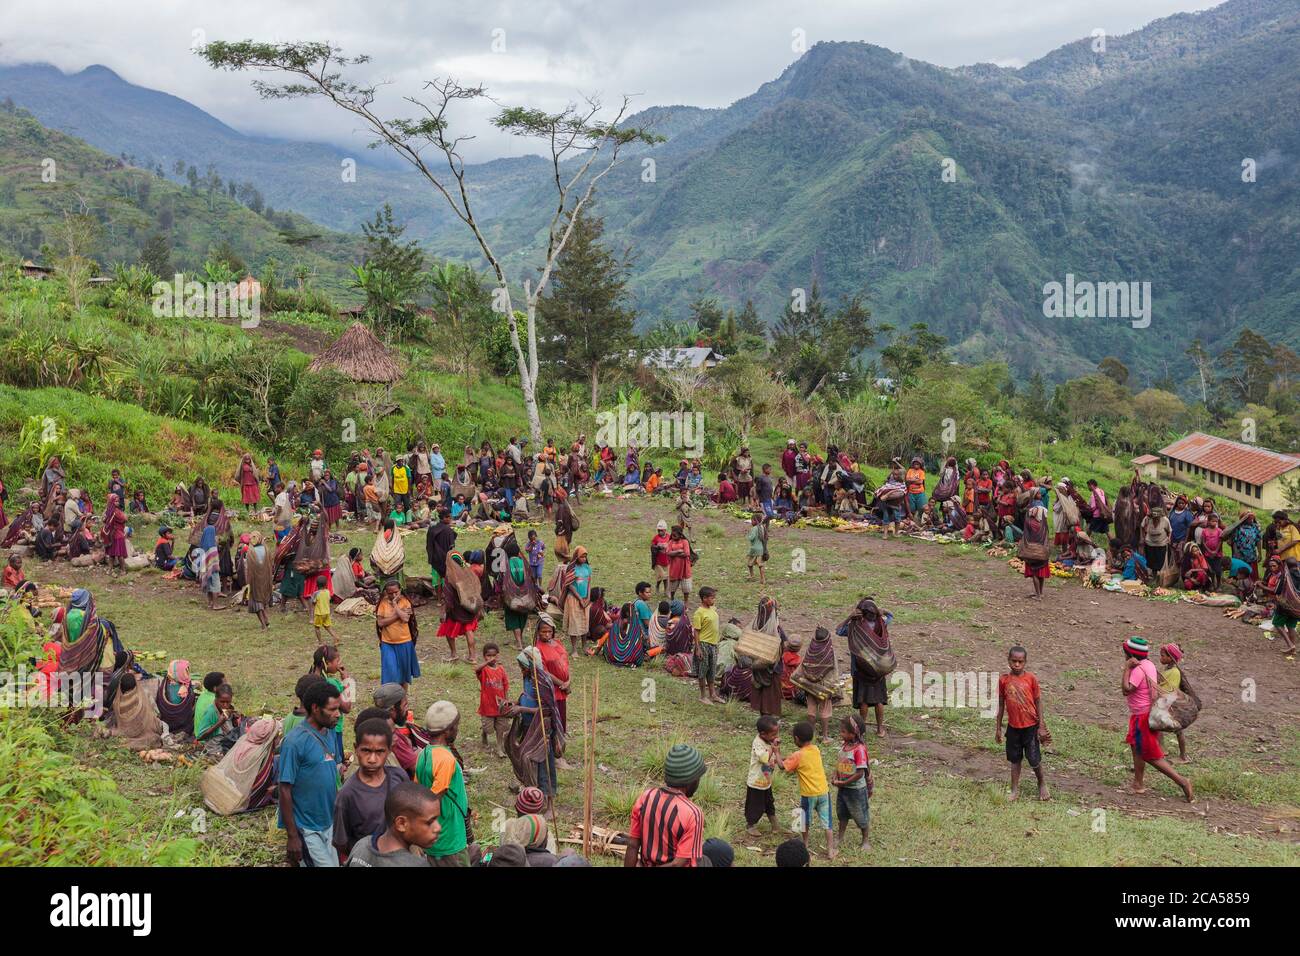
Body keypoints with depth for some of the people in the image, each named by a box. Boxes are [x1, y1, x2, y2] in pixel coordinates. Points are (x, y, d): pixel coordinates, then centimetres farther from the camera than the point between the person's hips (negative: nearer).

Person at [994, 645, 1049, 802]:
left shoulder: (1031, 679, -10)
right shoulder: (1004, 680, -5)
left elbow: (1038, 701, -3)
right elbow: (1001, 704, 3)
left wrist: (1041, 725, -4)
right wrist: (998, 728, 6)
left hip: (1030, 726, -2)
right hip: (1013, 726, 2)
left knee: (1034, 759, 5)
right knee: (1014, 759, 12)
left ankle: (1042, 784, 31)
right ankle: (1015, 789, 24)